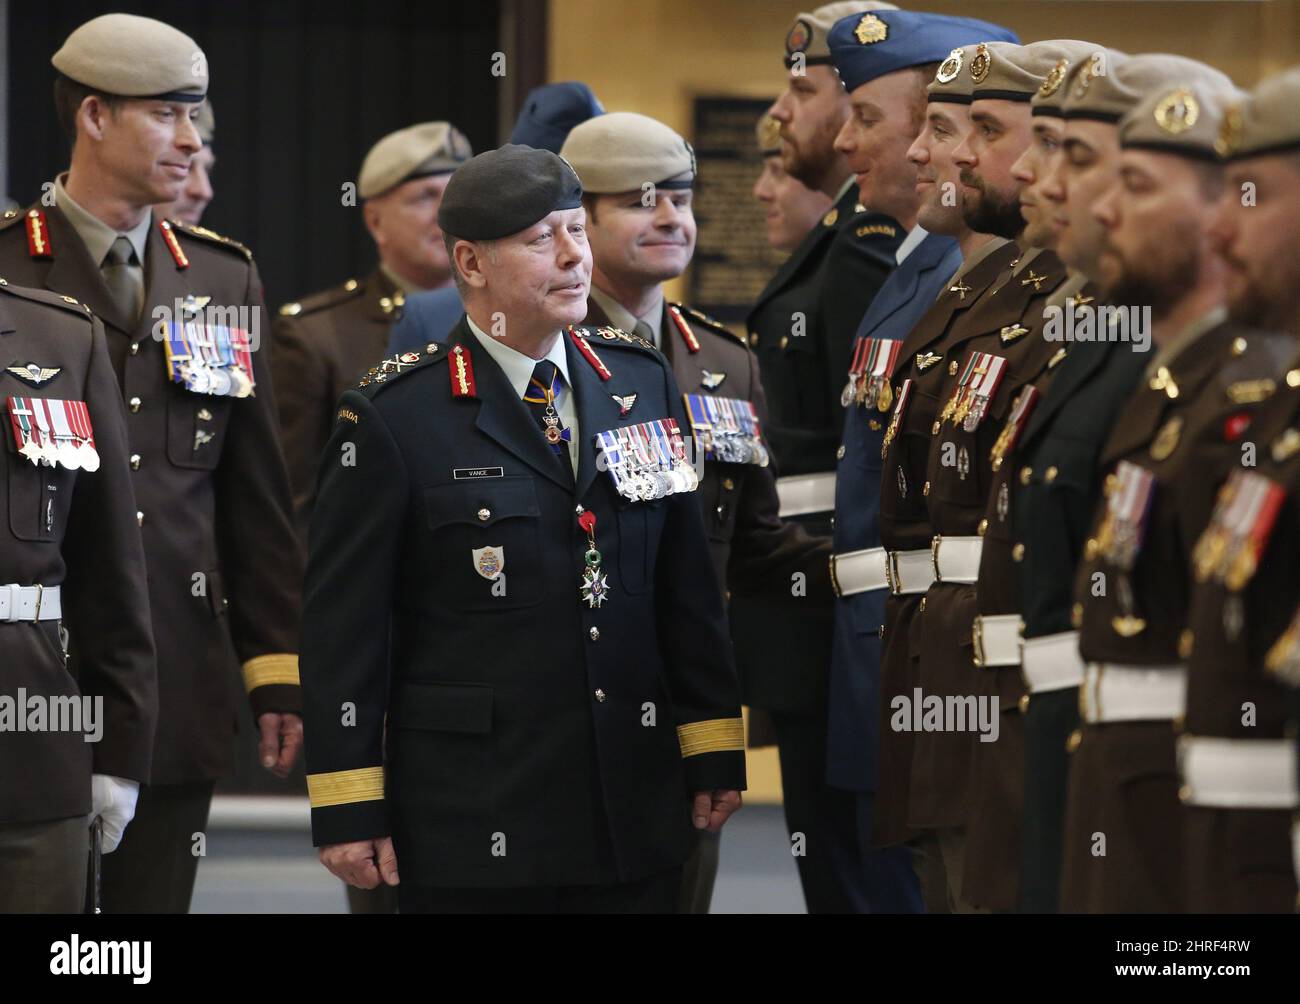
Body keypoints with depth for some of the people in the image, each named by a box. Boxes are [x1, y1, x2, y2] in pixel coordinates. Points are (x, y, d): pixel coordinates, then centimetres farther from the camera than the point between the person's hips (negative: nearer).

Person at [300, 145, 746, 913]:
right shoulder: (396, 416, -6)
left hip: (635, 814, 4)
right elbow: (345, 626, -6)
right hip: (474, 825, -4)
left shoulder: (642, 382, 10)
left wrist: (714, 756, 9)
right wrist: (348, 811, -9)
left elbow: (688, 586, 13)